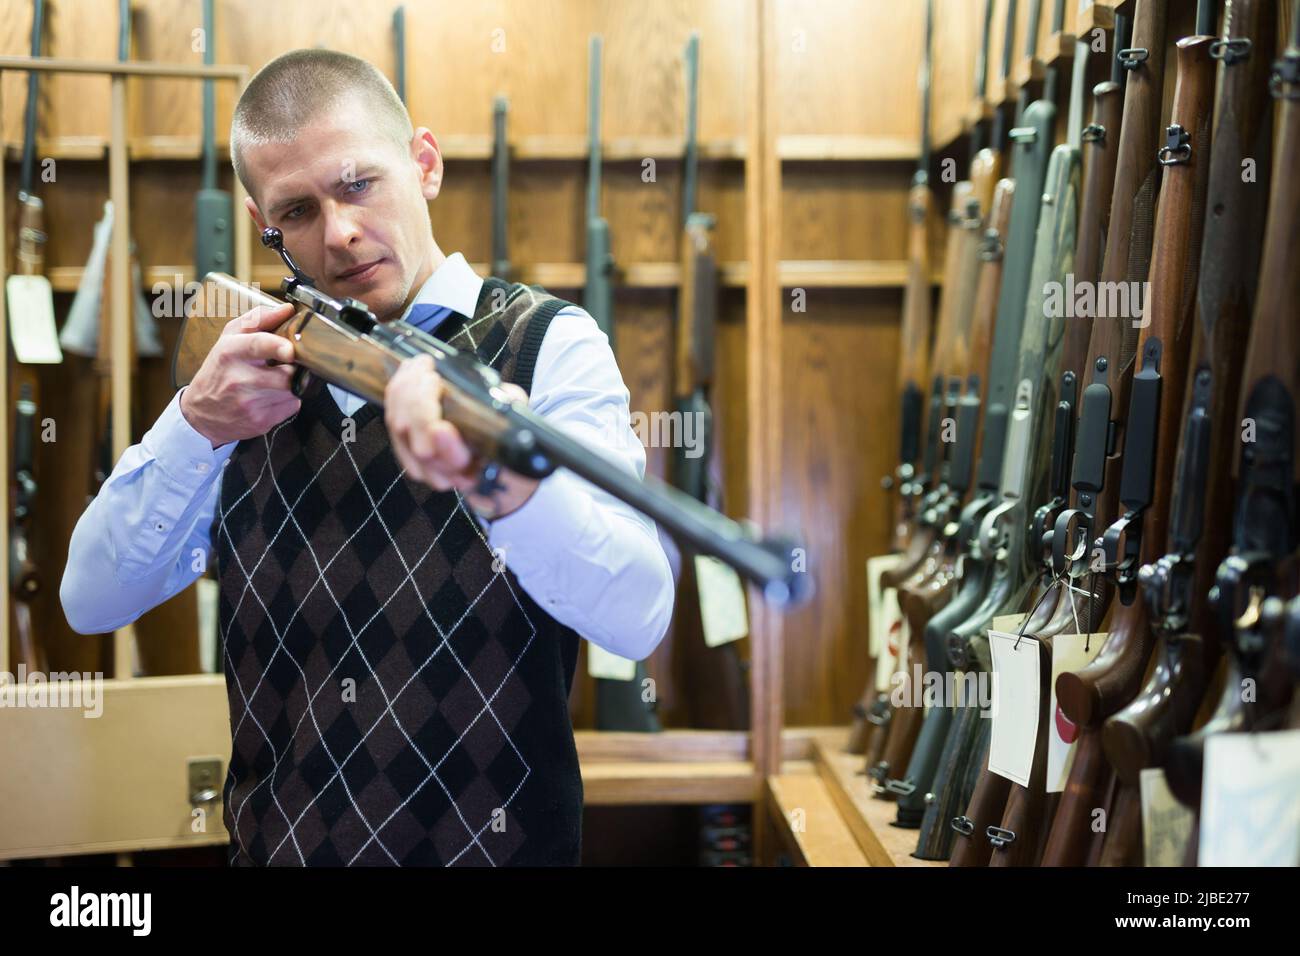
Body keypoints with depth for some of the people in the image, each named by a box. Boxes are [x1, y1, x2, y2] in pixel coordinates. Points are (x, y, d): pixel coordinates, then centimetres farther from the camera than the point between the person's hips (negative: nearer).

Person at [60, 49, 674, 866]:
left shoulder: (546, 343, -8)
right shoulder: (264, 370, 6)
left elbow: (639, 616, -22)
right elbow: (93, 601, 1)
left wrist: (506, 484, -41)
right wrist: (197, 423, -14)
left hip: (488, 843, -5)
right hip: (273, 840, 5)